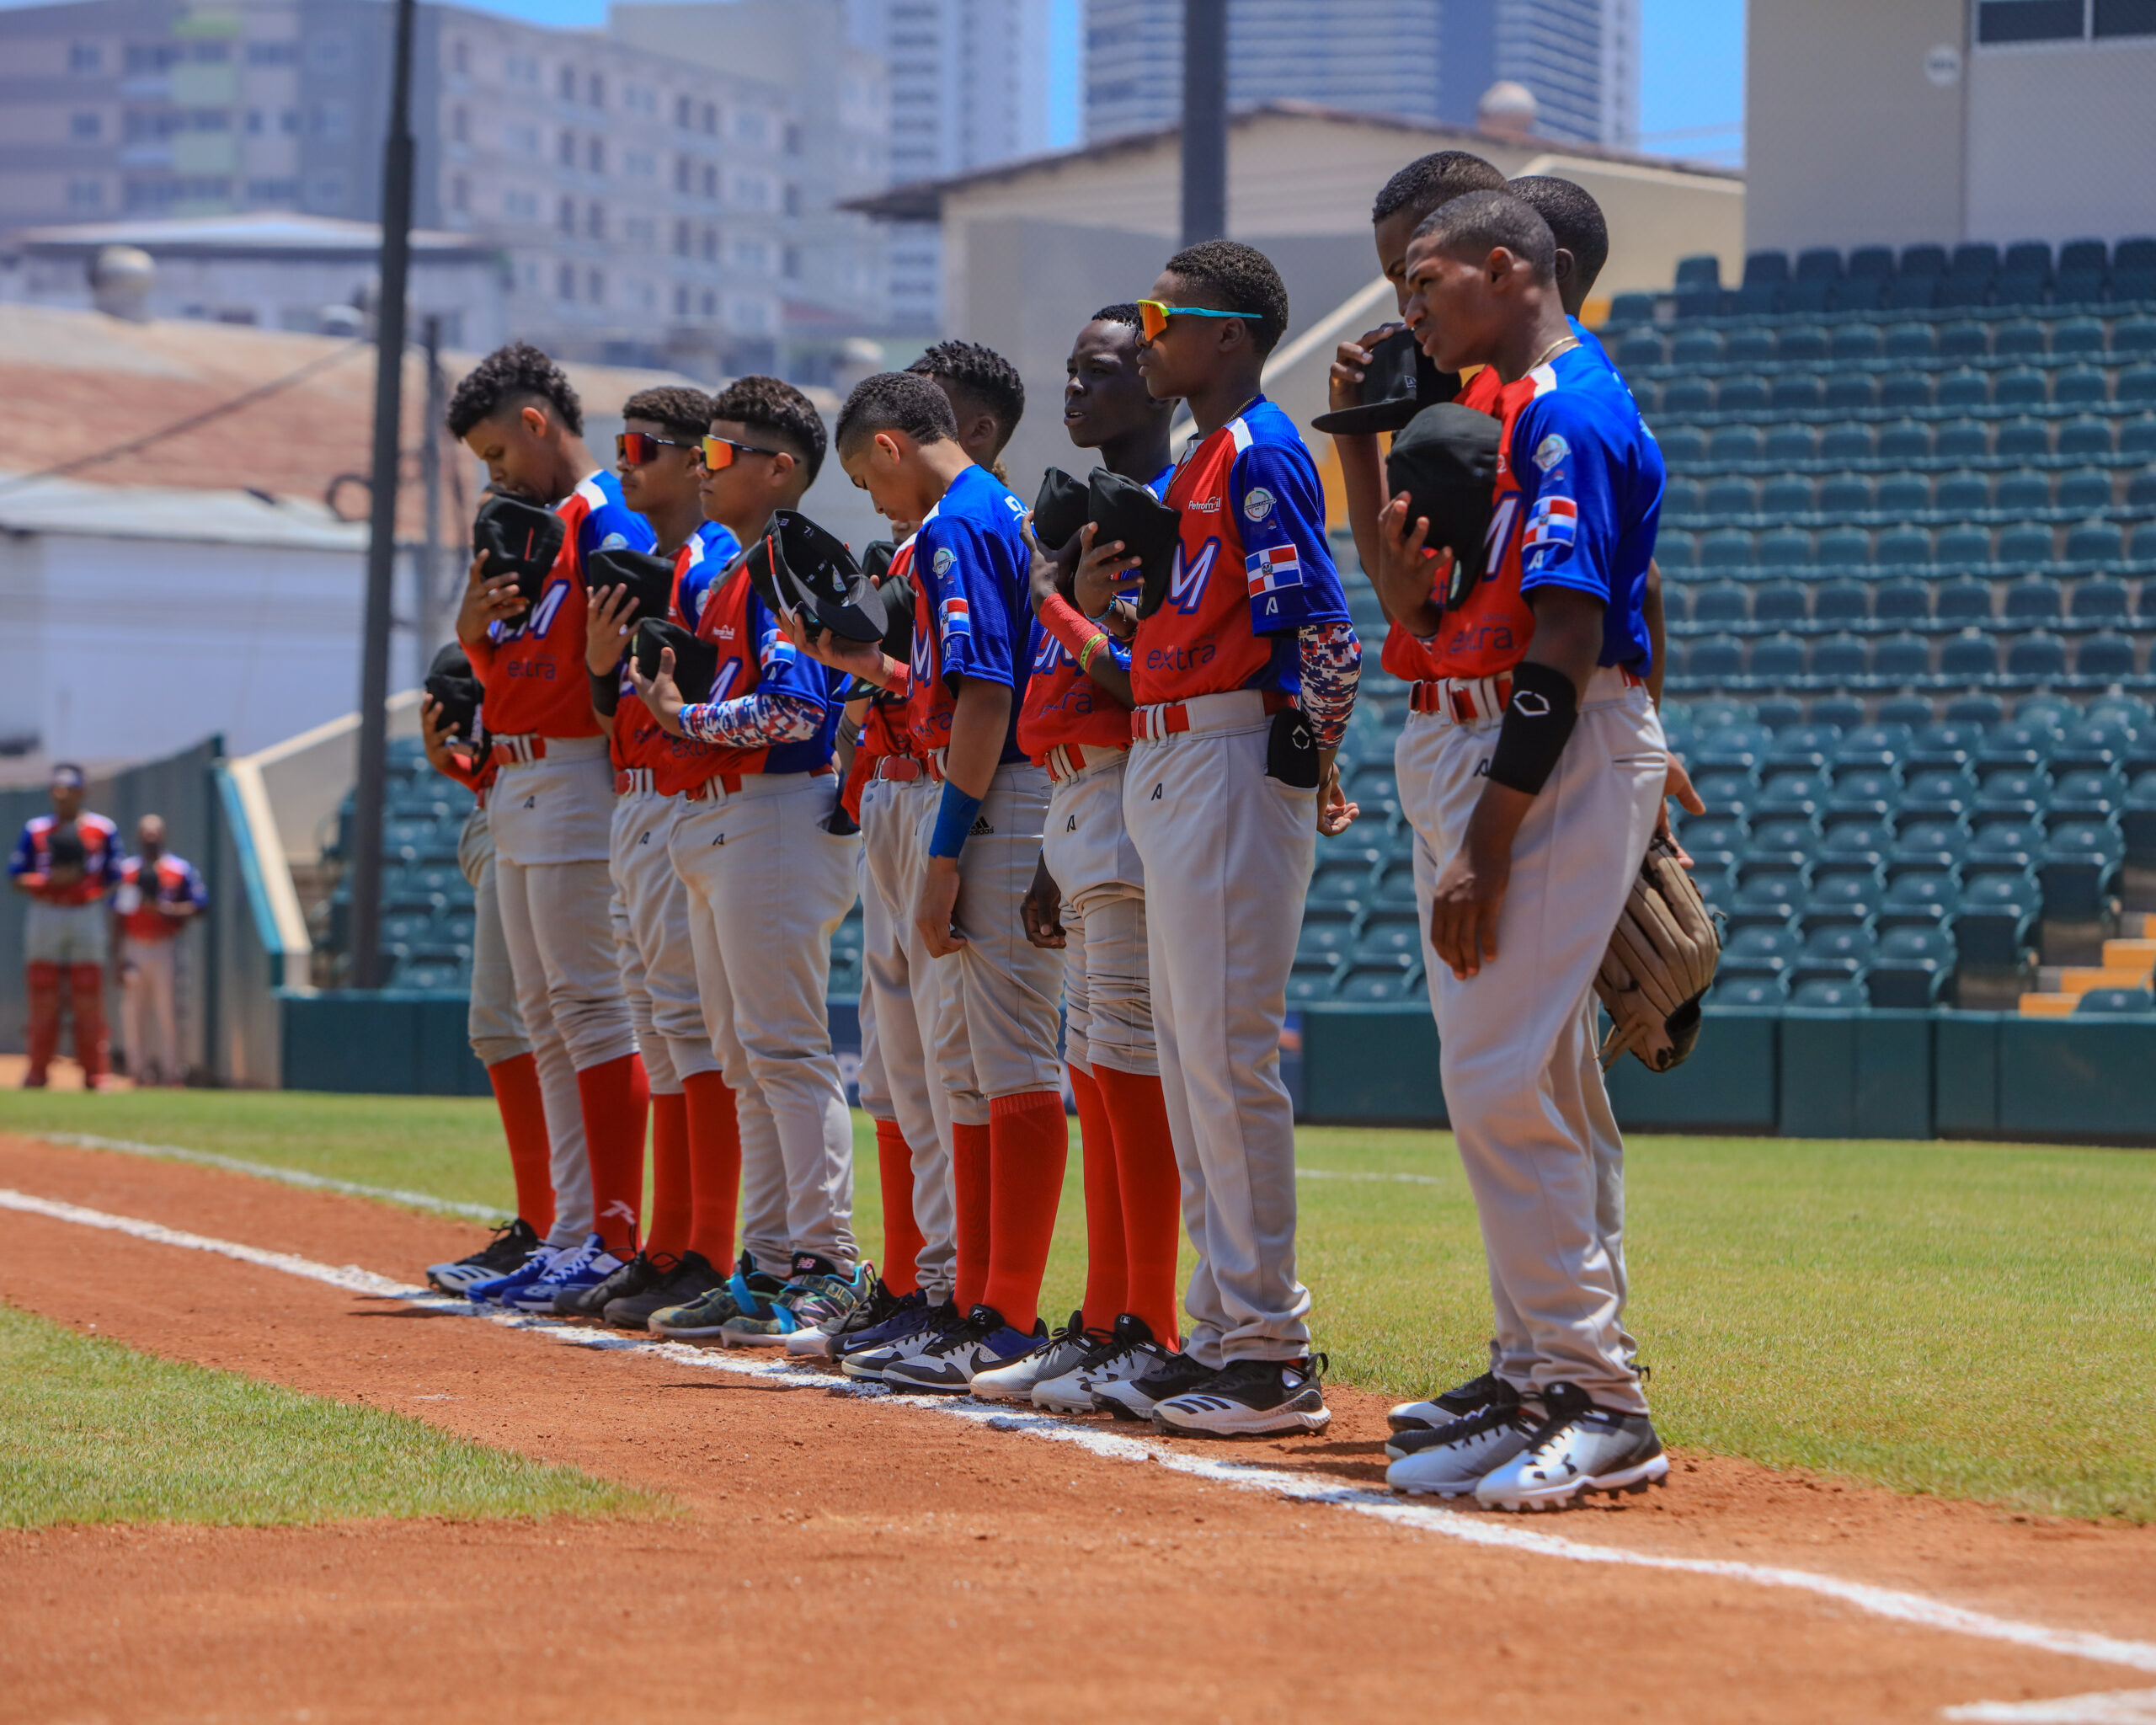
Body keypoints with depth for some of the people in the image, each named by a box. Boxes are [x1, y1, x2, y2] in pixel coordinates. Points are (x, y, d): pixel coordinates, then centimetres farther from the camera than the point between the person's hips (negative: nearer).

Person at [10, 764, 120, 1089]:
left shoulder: (103, 830, 5)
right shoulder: (34, 830, 6)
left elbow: (112, 880, 7)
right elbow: (17, 879, 3)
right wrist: (49, 879, -14)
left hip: (87, 914, -1)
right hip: (44, 914, 1)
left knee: (88, 1001, -1)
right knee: (43, 1000, 1)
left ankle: (94, 1074, 2)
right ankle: (38, 1071, 6)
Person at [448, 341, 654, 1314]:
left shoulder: (609, 520, -10)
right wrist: (474, 623, 1)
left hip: (576, 782, -10)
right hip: (514, 787, 10)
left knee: (591, 1002, -10)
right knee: (545, 1014, 10)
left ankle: (616, 1241, -10)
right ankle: (574, 1235, 14)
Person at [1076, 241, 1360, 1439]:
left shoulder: (1261, 454, -12)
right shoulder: (1192, 465, 18)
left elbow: (1326, 633, -18)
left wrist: (1301, 765, -16)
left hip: (1233, 766, -10)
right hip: (1164, 770, 11)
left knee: (1227, 1053, -10)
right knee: (1186, 1056, 12)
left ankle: (1272, 1355, -7)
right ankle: (1223, 1331, 17)